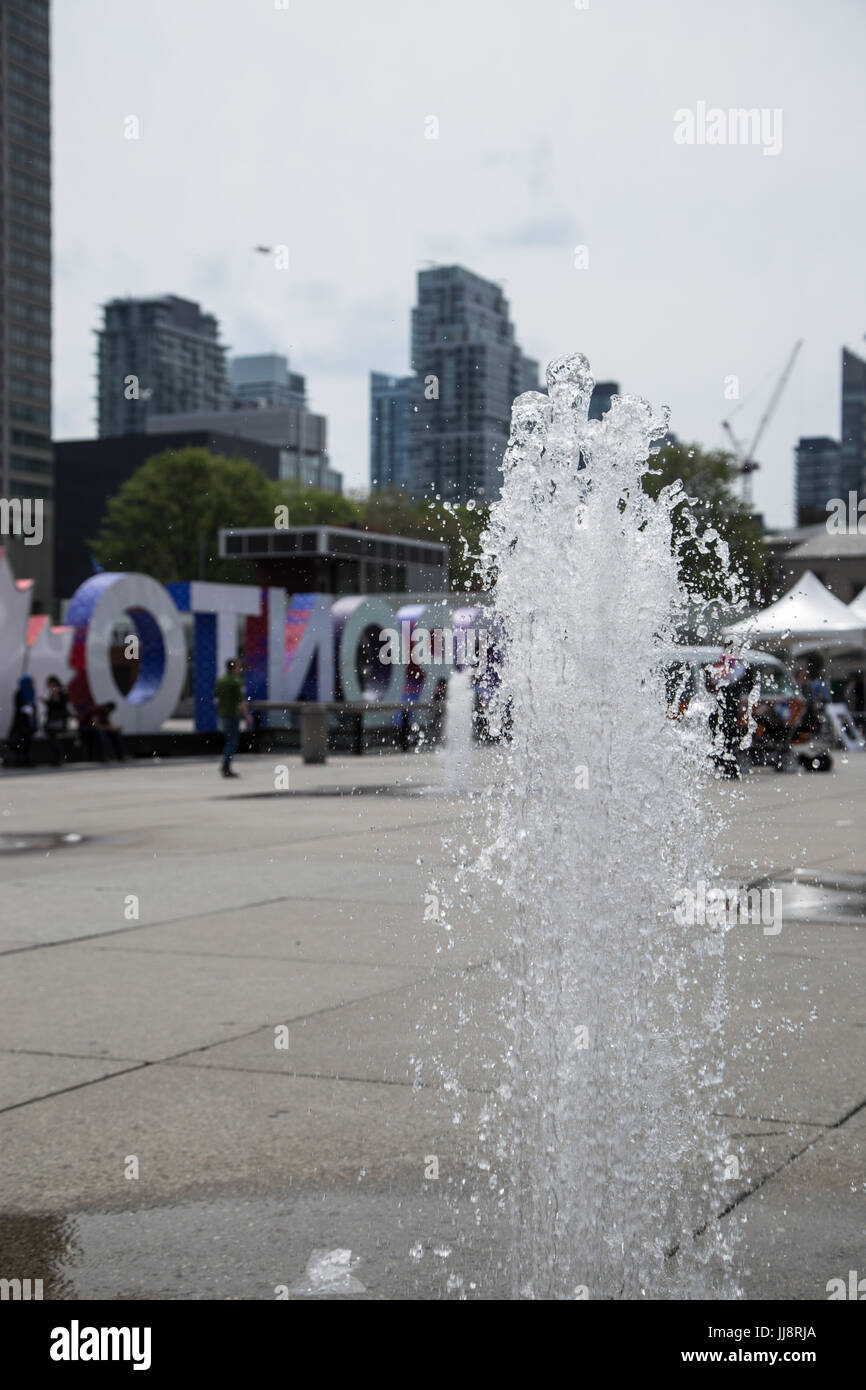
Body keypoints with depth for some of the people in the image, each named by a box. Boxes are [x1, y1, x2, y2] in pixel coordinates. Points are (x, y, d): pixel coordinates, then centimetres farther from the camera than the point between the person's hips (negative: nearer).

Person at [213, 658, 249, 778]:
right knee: (232, 742, -2)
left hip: (222, 714, 8)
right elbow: (241, 701, -18)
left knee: (230, 740, 18)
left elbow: (216, 699, 13)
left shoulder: (220, 680, 8)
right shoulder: (236, 682, -15)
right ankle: (226, 769, -4)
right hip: (233, 714, -8)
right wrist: (247, 715, -11)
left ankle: (225, 767, 15)